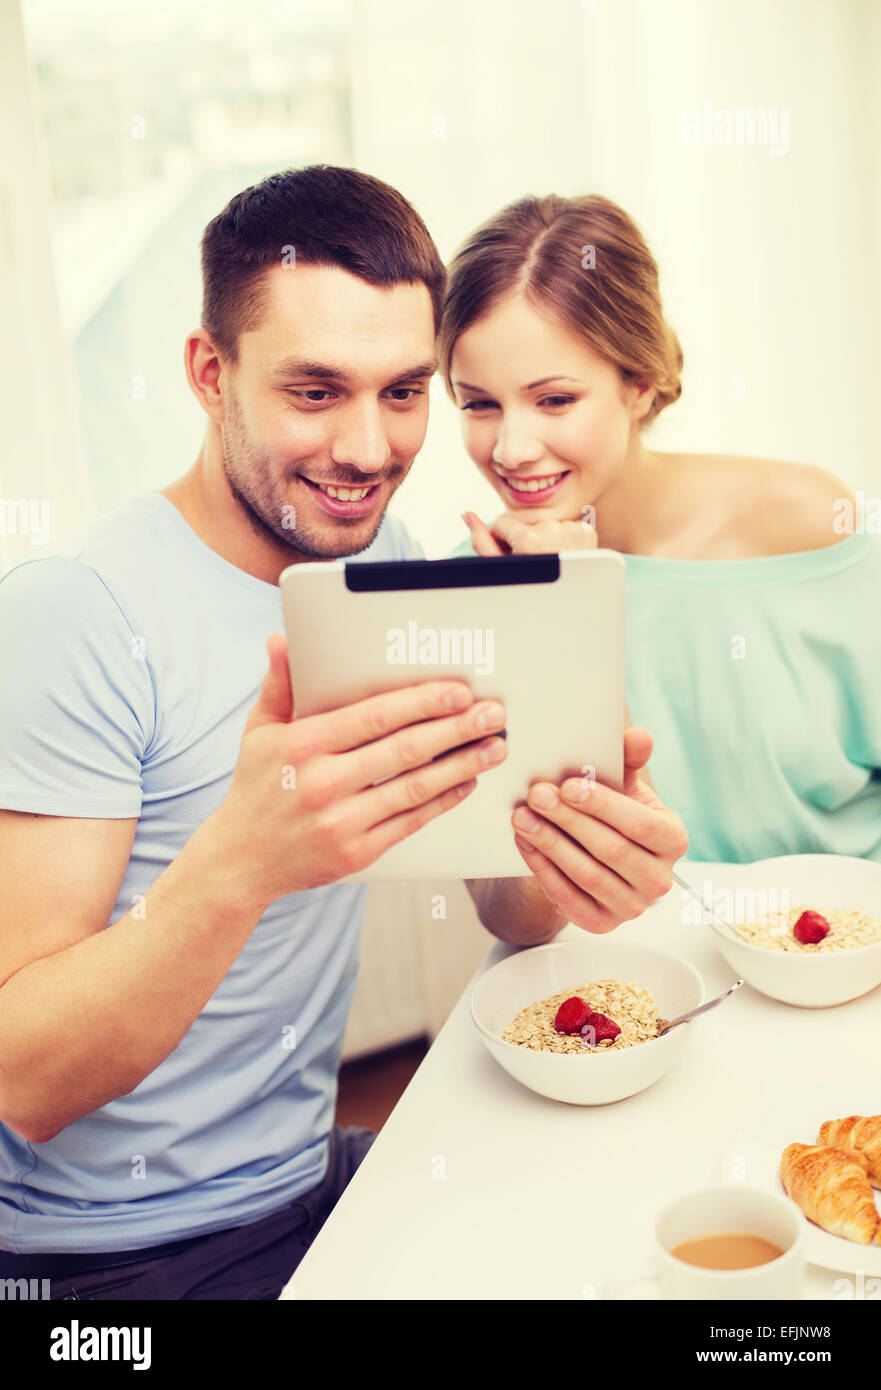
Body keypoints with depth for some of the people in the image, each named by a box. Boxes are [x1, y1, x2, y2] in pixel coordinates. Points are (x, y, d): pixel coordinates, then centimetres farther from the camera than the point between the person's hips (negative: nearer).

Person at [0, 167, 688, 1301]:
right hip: (113, 1259, -6)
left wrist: (581, 873, -23)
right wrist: (239, 862, -40)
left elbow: (506, 901, 1)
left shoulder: (390, 570, 2)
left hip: (308, 1176, 6)